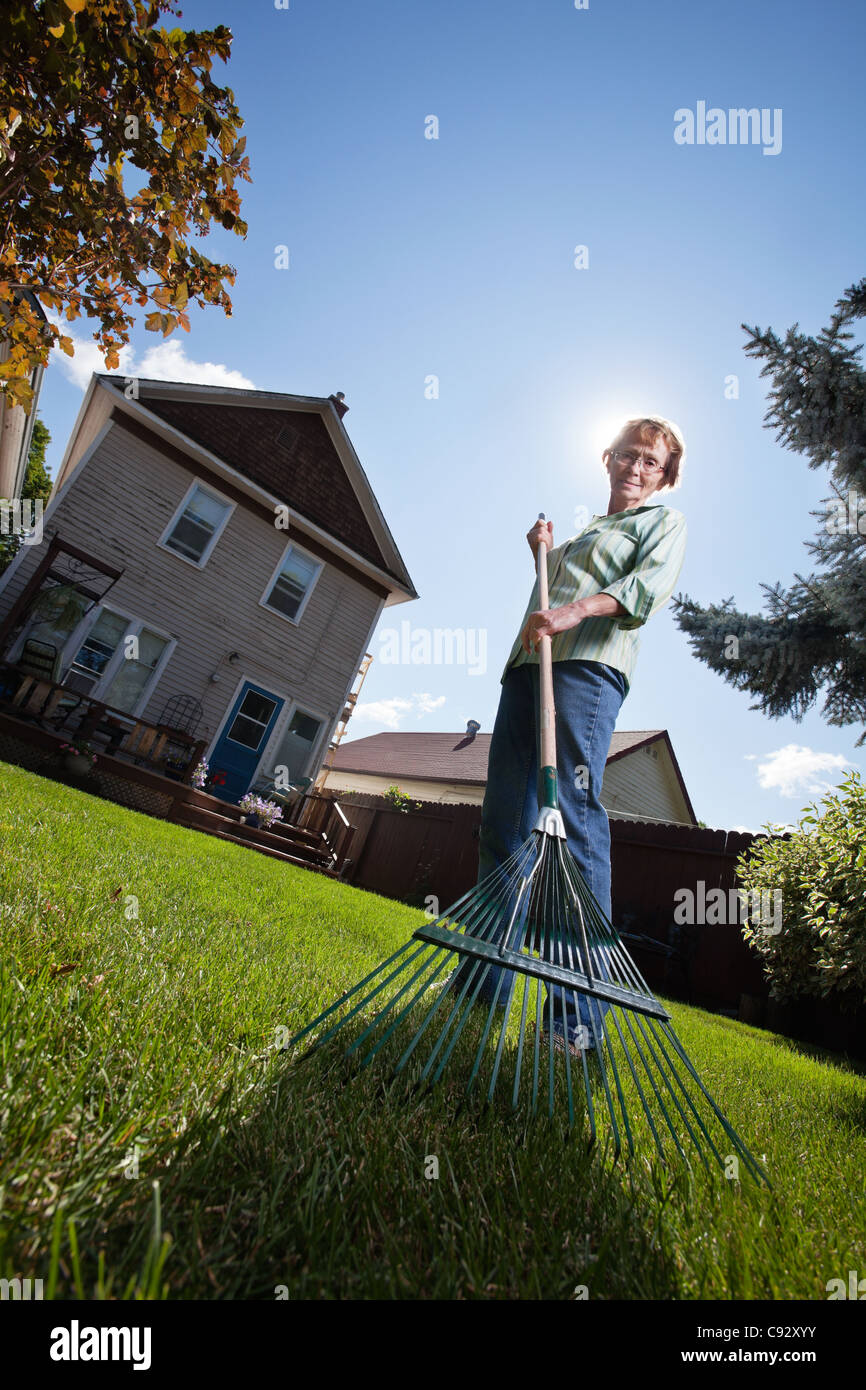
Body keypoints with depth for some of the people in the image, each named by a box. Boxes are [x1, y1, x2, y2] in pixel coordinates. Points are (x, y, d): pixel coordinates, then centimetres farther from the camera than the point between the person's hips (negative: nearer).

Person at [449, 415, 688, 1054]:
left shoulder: (666, 521, 18)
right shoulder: (584, 531, 37)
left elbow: (652, 584, -5)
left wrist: (577, 609, -21)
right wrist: (545, 551, 22)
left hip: (591, 665, -6)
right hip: (529, 664, 7)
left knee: (575, 812, -19)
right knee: (503, 817, -1)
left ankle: (578, 1011, -14)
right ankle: (486, 981, 6)